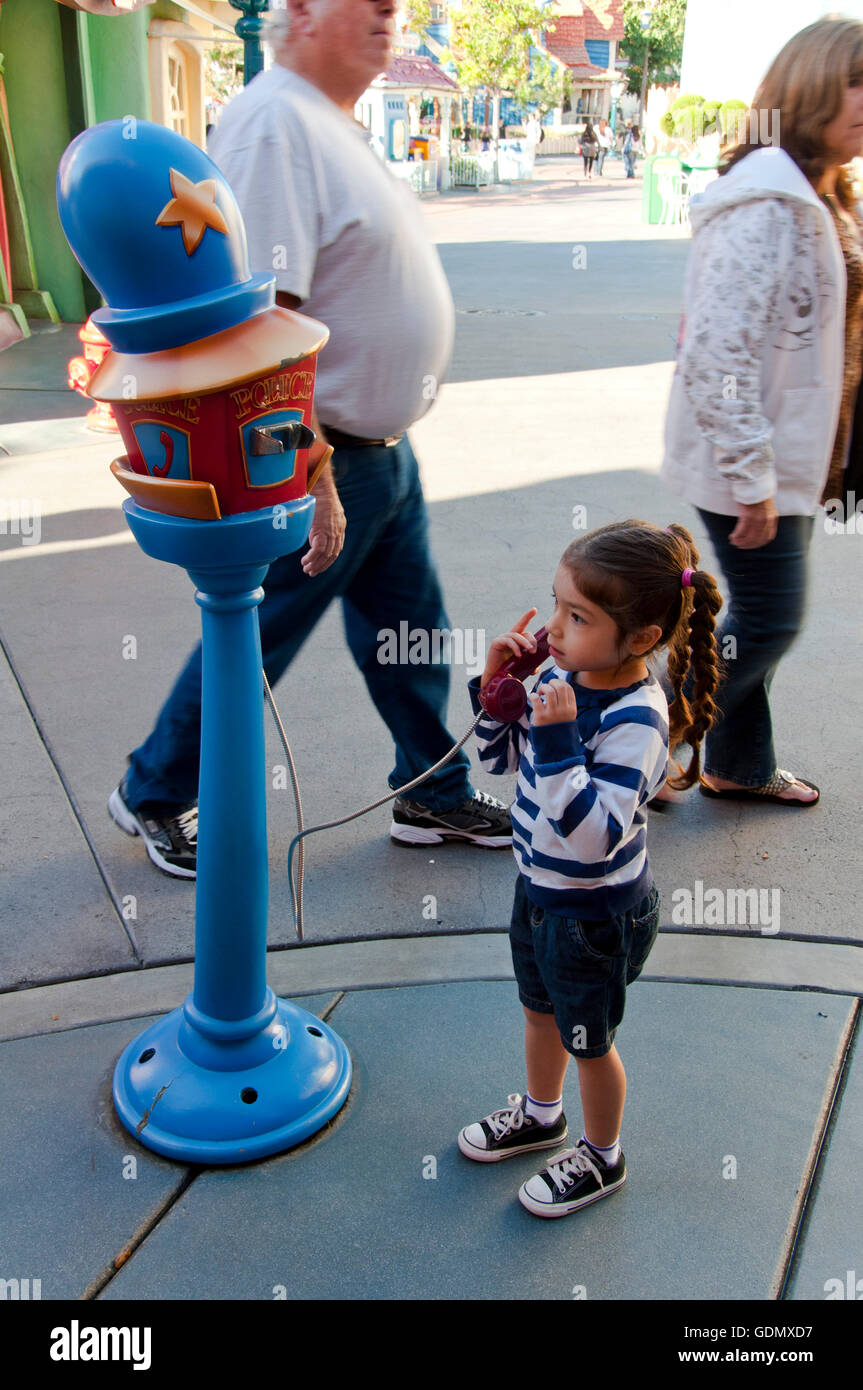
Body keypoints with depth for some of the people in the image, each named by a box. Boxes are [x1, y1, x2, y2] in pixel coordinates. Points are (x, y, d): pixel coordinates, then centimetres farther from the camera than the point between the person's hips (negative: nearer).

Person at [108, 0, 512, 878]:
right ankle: (152, 796, 28)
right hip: (317, 458, -9)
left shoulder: (333, 124, 14)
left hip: (382, 451, 9)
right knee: (253, 641, 6)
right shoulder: (275, 122, -19)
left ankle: (435, 796, 34)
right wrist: (313, 477, -28)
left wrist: (370, 451, 21)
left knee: (410, 632, 17)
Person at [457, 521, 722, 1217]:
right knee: (539, 1011, 29)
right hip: (540, 889, 8)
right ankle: (542, 1114, 56)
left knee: (587, 1041, 16)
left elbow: (594, 837, -37)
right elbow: (502, 756, 6)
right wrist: (496, 689, -10)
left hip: (596, 916, -8)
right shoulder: (561, 678, -8)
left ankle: (601, 1158, 43)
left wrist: (559, 743, -42)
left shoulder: (635, 721, -32)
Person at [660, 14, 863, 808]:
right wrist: (753, 479, -24)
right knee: (769, 623, -2)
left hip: (786, 458, 9)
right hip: (748, 466, -9)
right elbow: (717, 354, -26)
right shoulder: (767, 201, -20)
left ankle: (740, 767, 33)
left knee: (762, 621, 17)